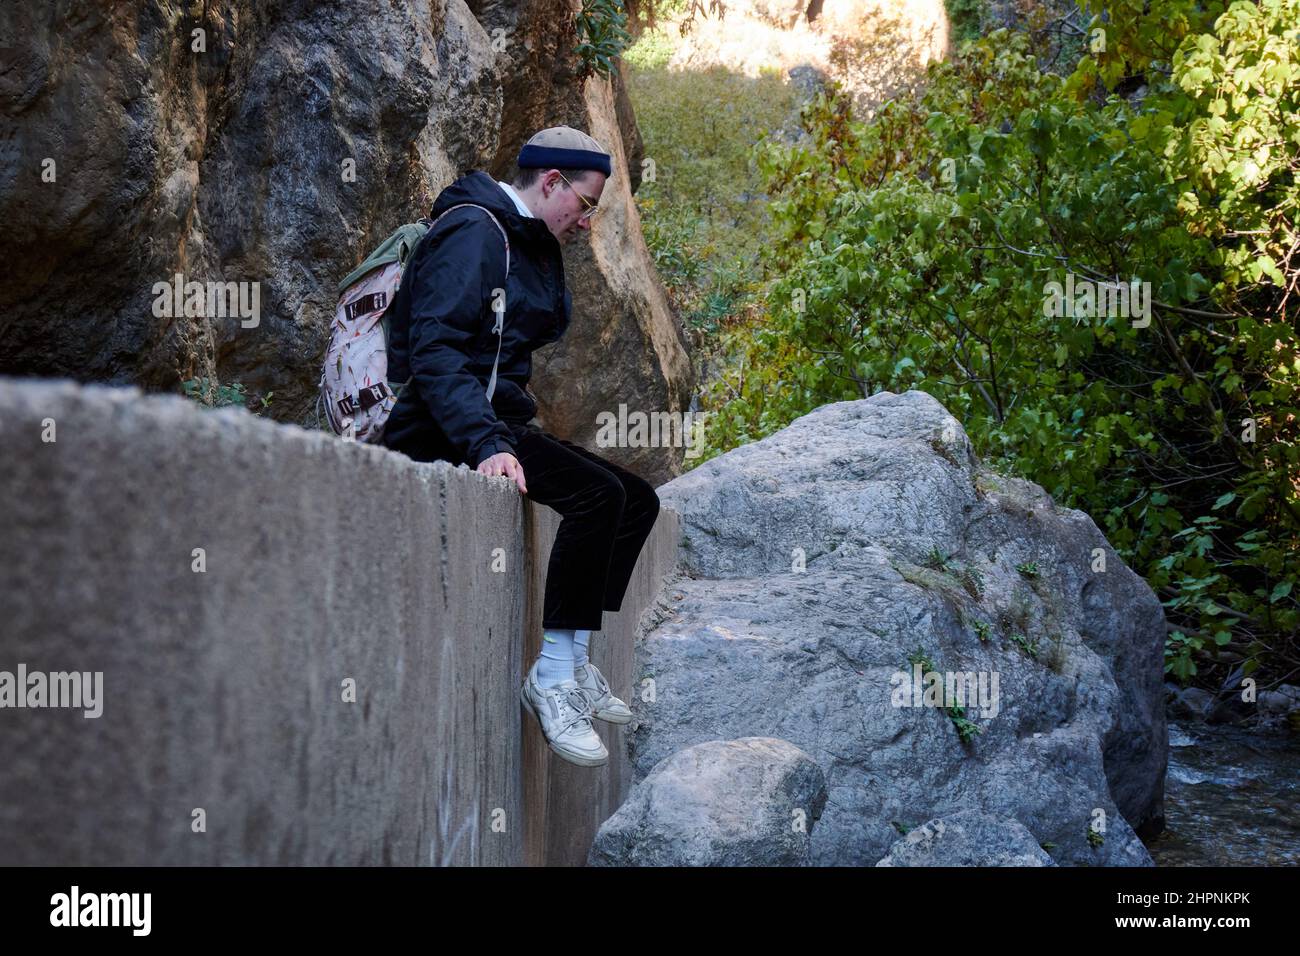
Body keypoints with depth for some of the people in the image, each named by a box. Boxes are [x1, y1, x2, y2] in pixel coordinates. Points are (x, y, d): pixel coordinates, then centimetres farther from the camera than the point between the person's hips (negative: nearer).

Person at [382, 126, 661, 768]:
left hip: (497, 424, 11)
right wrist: (485, 443, -35)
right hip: (444, 430, -11)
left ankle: (574, 661, 5)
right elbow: (434, 350, -25)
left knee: (638, 499, 8)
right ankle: (551, 677, -24)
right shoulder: (473, 233, -13)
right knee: (597, 493, -27)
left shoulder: (531, 248, 20)